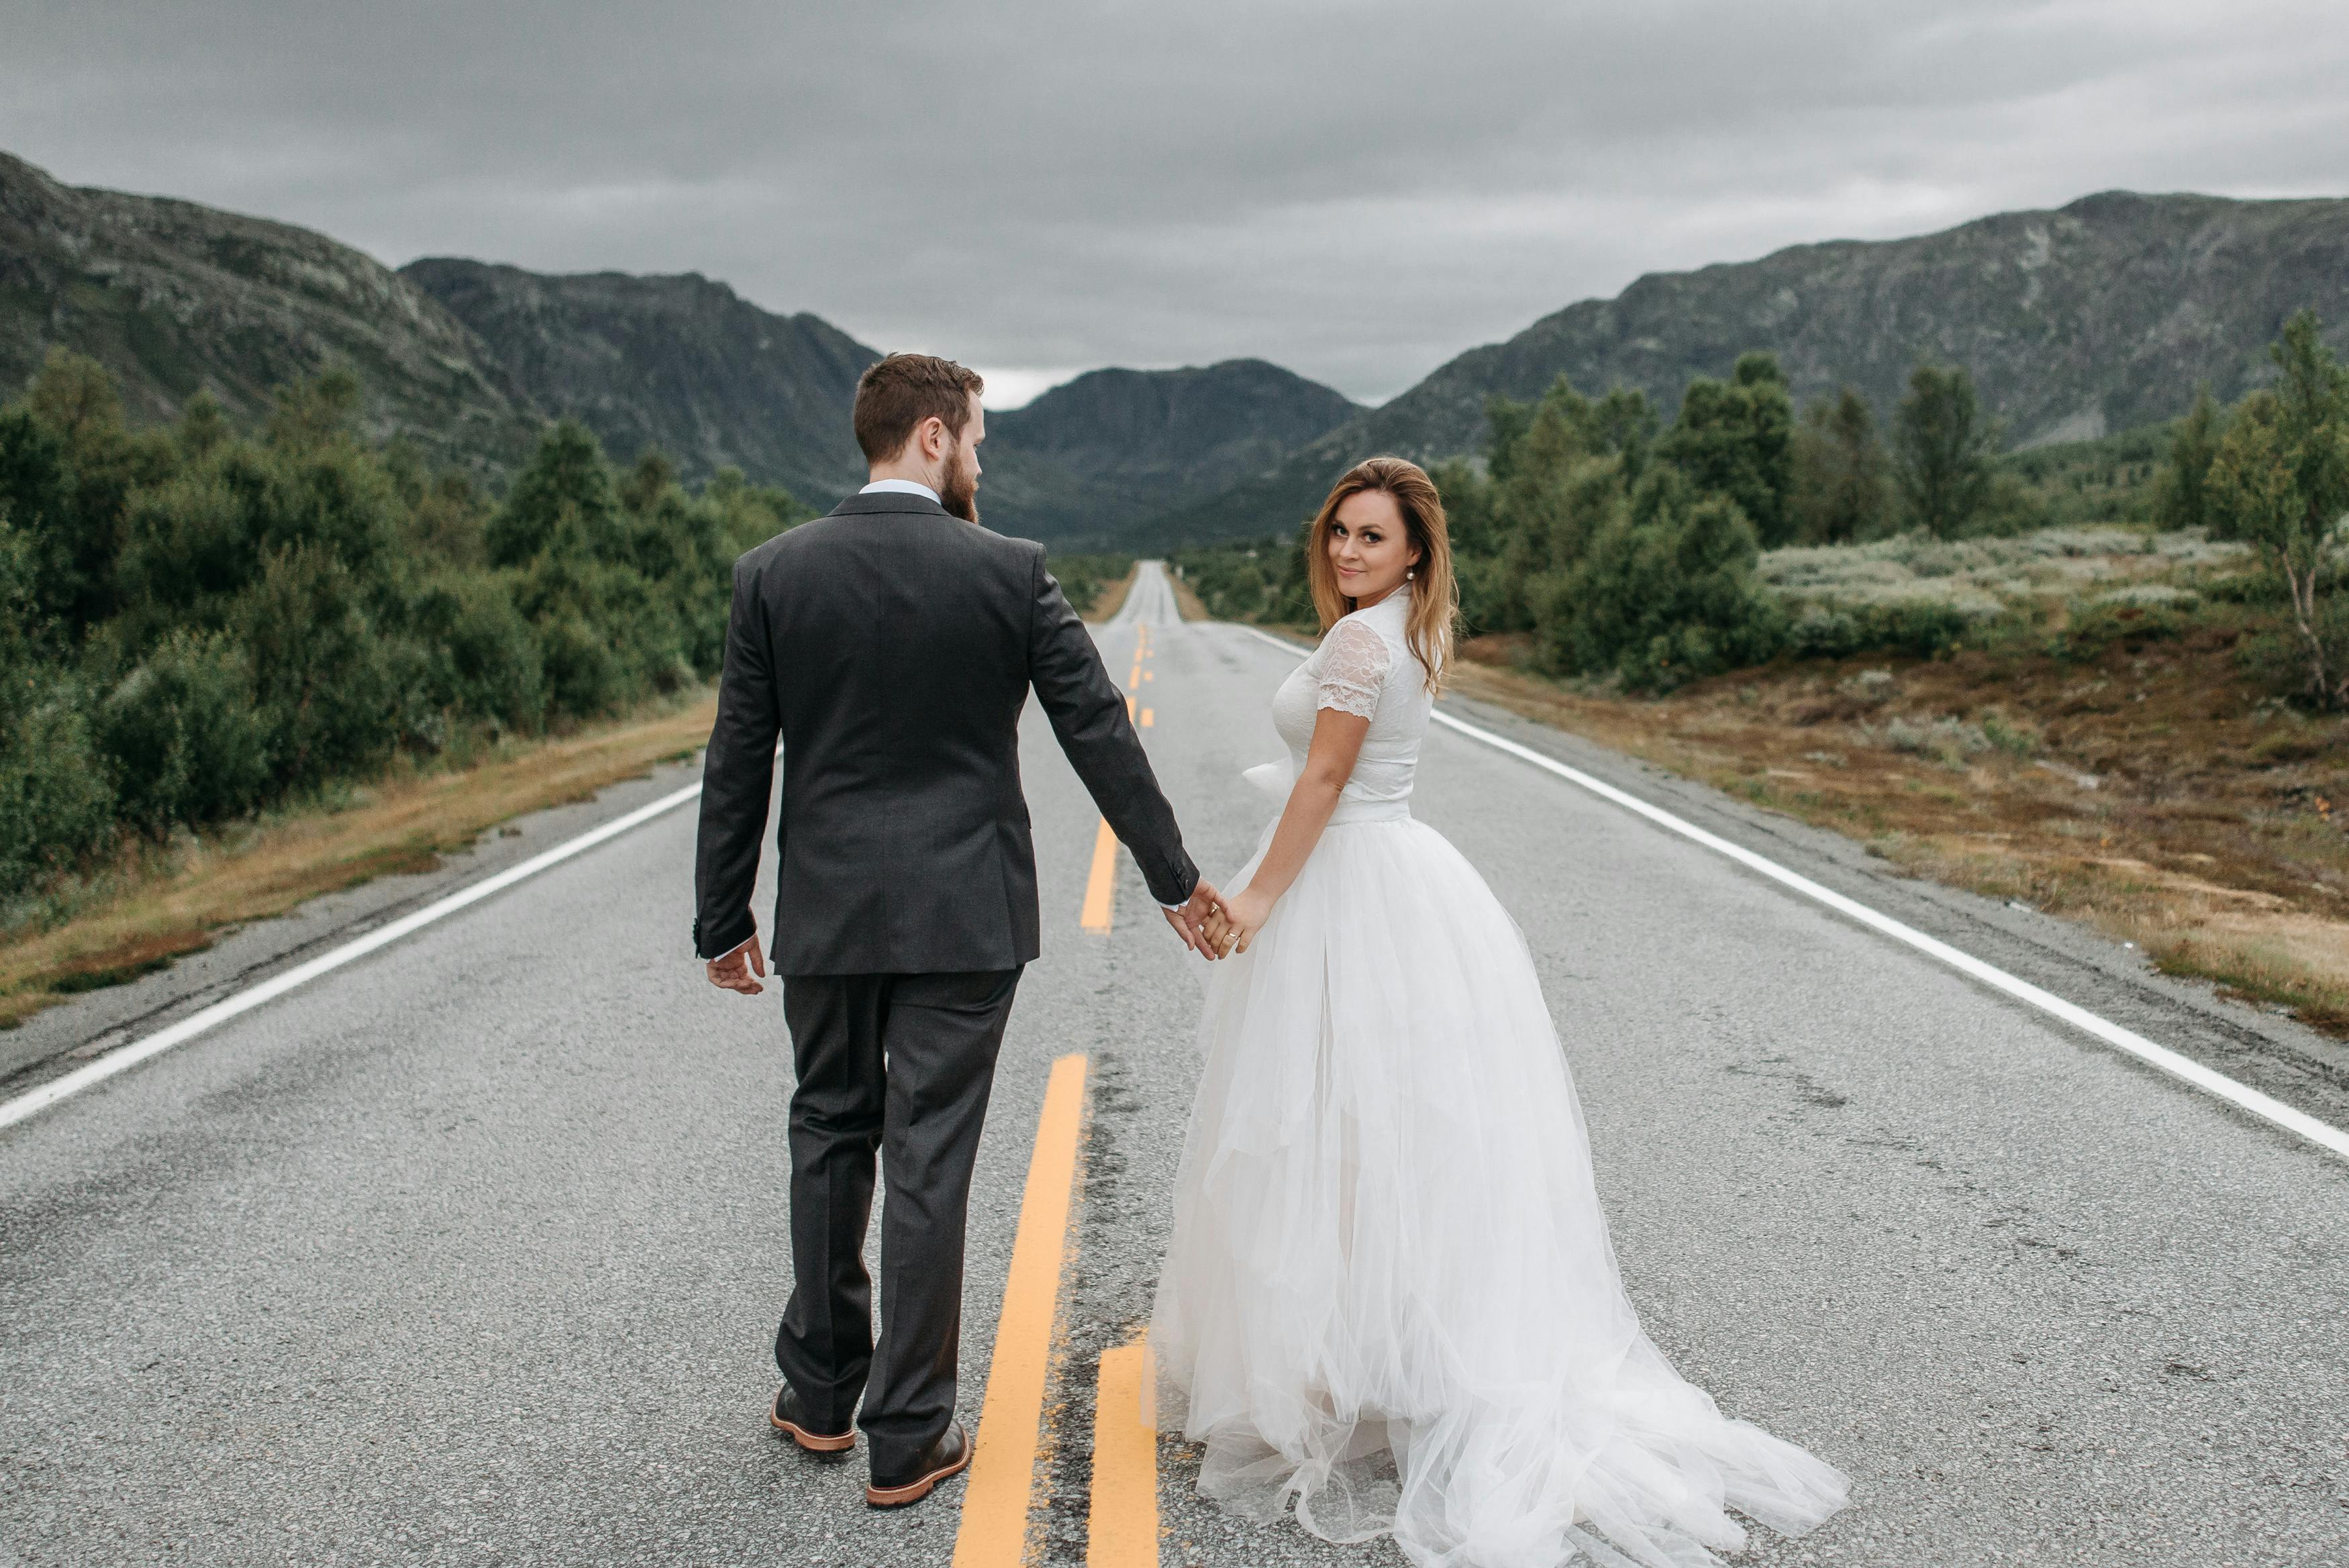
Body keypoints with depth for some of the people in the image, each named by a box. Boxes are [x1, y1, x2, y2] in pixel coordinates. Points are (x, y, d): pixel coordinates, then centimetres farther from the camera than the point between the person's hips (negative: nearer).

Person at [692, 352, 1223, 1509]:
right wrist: (1176, 881, 6)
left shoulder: (773, 572, -2)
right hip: (963, 915, -2)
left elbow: (736, 763, 0)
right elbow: (1100, 734, -4)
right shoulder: (1008, 572, -7)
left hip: (824, 914, 2)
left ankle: (819, 1393, 32)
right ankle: (907, 1437, 16)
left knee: (829, 1139, 18)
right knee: (929, 1165, 5)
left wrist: (722, 920, 9)